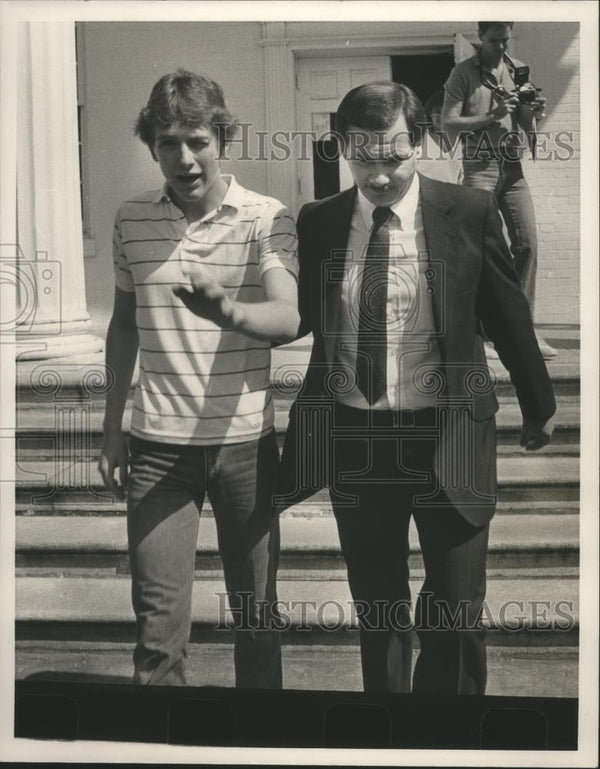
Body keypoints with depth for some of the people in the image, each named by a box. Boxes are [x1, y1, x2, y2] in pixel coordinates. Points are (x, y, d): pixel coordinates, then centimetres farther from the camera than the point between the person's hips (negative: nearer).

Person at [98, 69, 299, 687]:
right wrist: (111, 429, 11)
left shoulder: (267, 218, -4)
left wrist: (228, 309, -39)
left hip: (246, 442, -1)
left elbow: (288, 318, -18)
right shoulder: (131, 220, 5)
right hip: (157, 444, 1)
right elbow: (123, 323, 13)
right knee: (157, 624, 2)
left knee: (256, 612, 12)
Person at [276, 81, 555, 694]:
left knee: (455, 617, 6)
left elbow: (507, 316, 4)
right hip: (353, 438, 2)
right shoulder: (317, 224, 0)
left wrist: (538, 405, 13)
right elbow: (299, 317, 8)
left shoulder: (469, 213, -6)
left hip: (446, 436, -2)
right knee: (376, 612, 16)